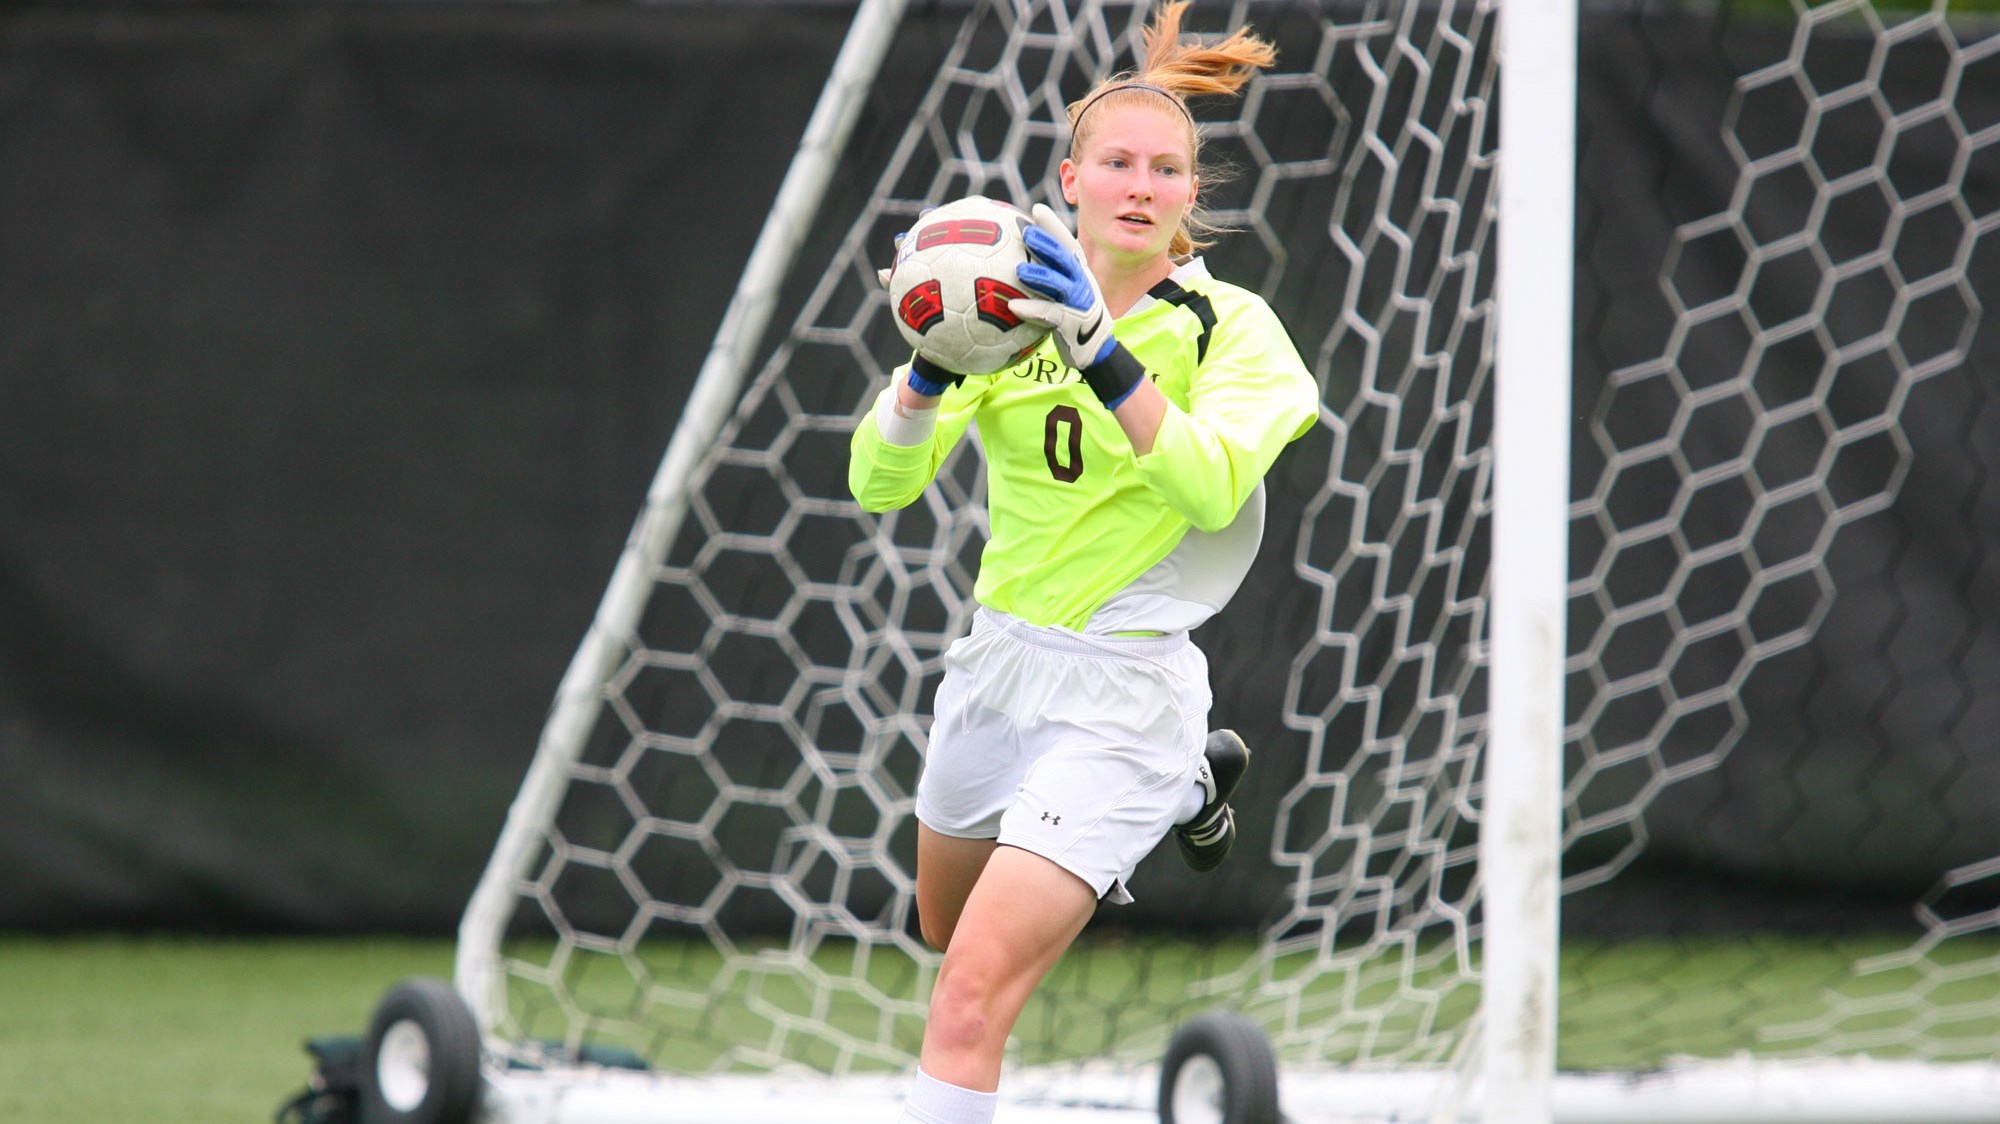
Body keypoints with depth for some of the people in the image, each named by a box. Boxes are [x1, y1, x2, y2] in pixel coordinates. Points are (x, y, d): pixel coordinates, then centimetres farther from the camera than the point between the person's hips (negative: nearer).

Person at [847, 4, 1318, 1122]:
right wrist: (932, 370, -27)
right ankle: (1188, 787, 47)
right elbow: (880, 483, -7)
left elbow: (1209, 489, -28)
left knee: (974, 991, -18)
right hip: (1001, 654, 6)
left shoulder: (1228, 326, -11)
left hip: (1123, 685, -6)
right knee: (950, 927, 30)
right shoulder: (1015, 307, 0)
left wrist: (1101, 351, -38)